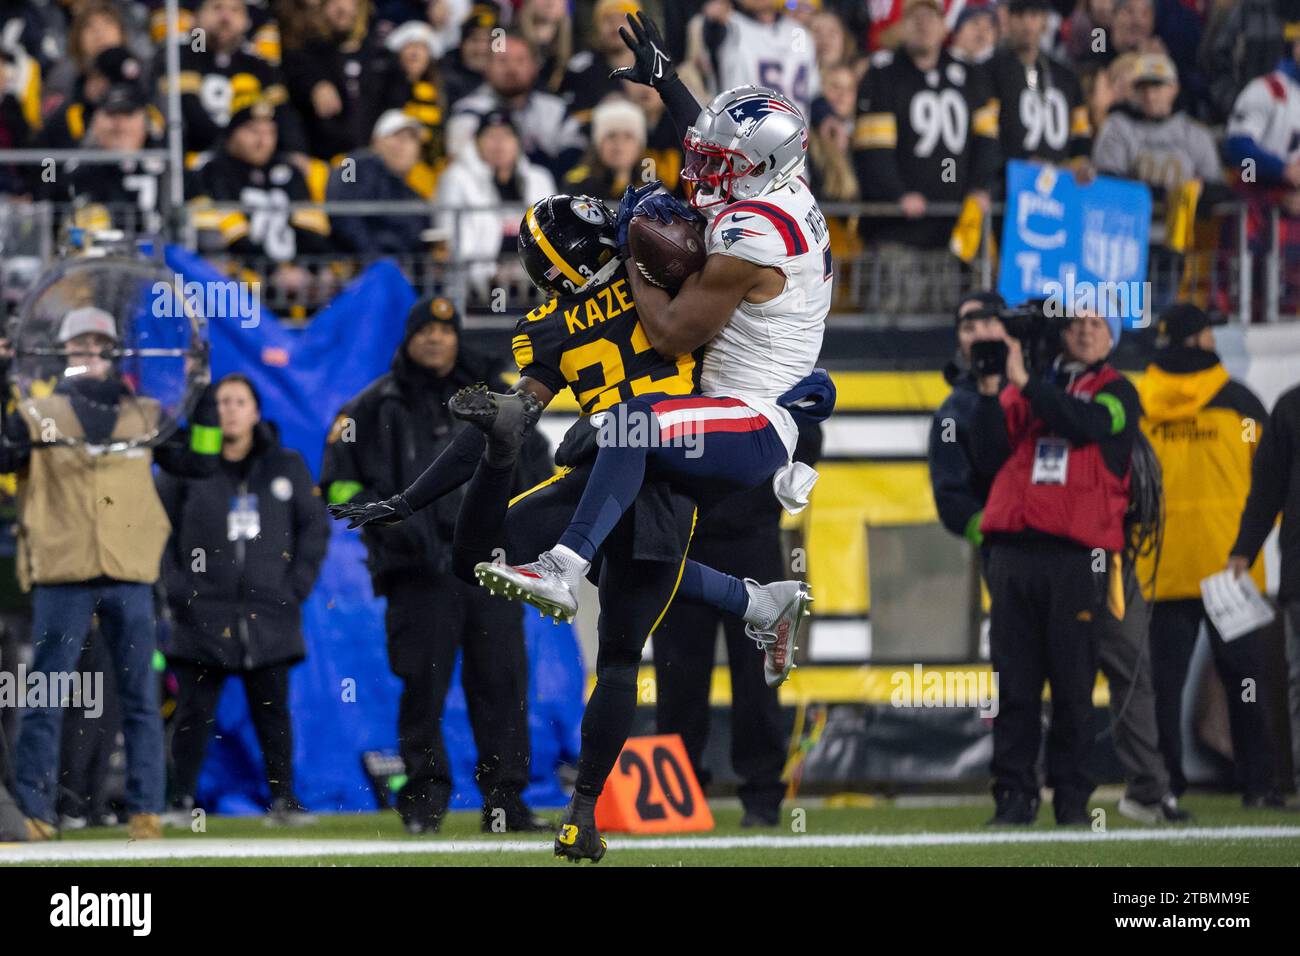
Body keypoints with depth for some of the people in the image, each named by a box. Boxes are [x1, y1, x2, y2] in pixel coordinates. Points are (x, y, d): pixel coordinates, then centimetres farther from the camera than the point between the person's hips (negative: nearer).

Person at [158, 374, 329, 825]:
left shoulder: (286, 466, 7)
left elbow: (315, 526, 12)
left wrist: (297, 584, 3)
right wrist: (175, 585, -6)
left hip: (268, 614, 1)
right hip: (202, 614, -1)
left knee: (273, 711, 2)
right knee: (194, 712, 0)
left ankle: (283, 799, 9)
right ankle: (182, 800, 8)